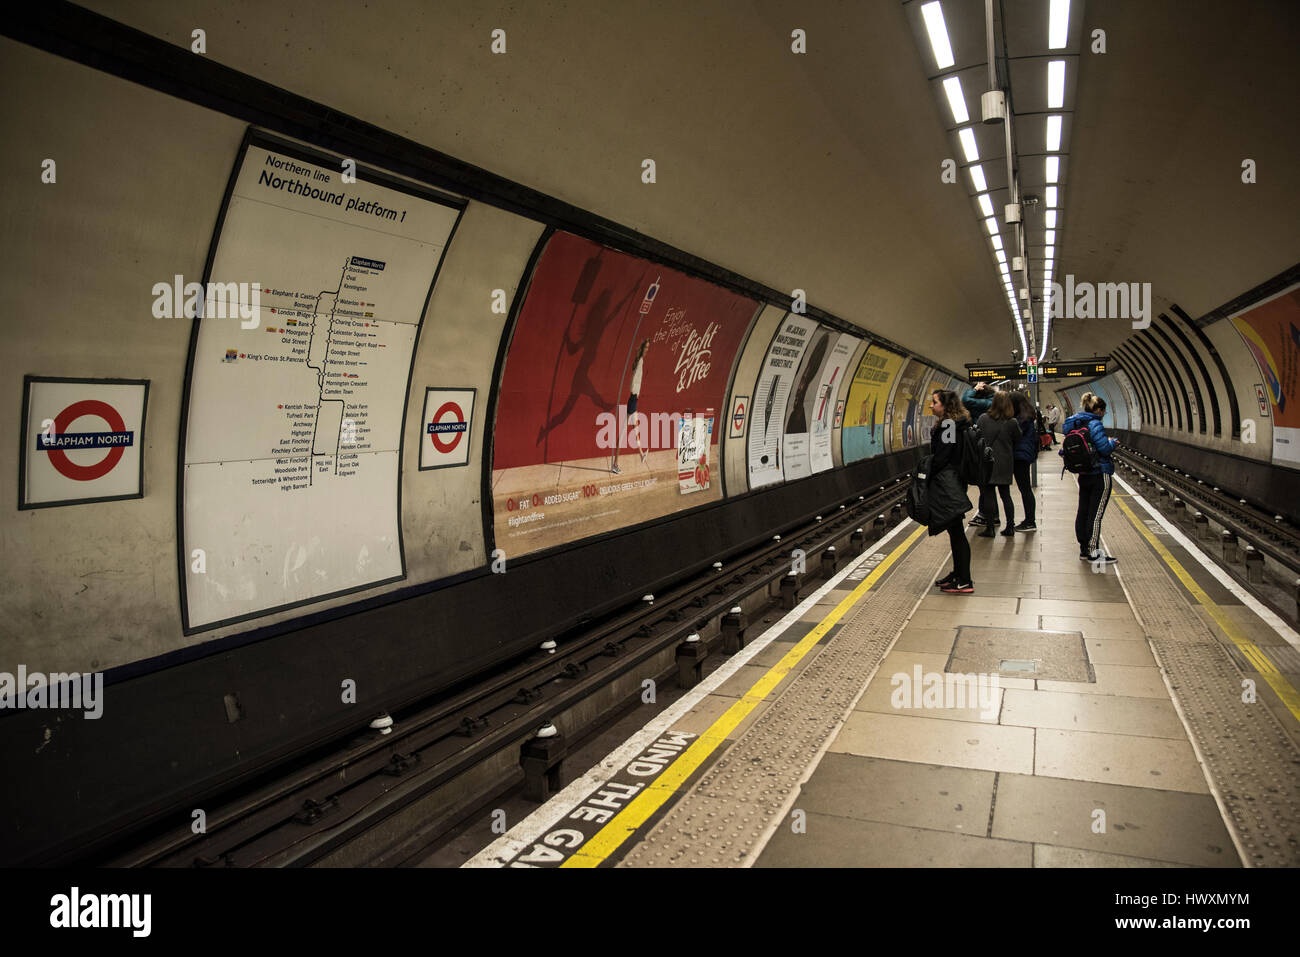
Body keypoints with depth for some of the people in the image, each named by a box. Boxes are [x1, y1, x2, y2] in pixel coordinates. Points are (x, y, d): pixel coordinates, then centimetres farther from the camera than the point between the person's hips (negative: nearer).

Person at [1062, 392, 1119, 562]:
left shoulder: (1074, 424, 9)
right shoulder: (1094, 424, -16)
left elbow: (1069, 447, 14)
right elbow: (1104, 448, -19)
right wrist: (1112, 442, 0)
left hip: (1083, 476, 8)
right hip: (1100, 475, -8)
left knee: (1083, 512, 12)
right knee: (1096, 514, -3)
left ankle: (1084, 549, 20)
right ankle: (1093, 552, 2)